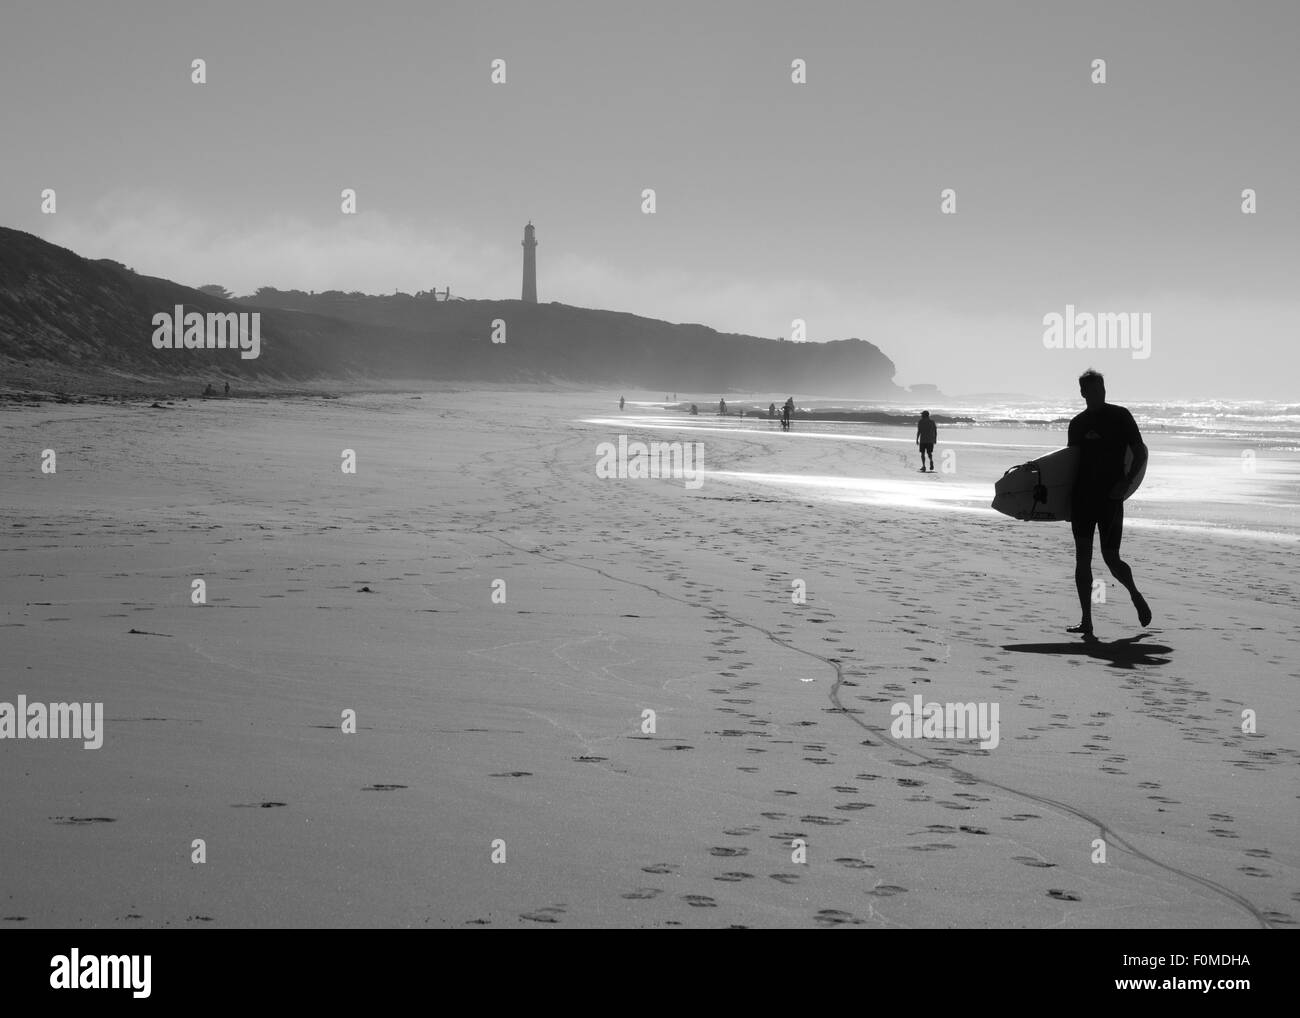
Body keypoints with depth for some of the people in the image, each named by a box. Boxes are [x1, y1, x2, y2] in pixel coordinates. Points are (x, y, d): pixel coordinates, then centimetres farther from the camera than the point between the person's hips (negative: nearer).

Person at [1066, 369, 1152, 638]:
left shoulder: (1120, 416, 0)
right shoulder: (1078, 424, 11)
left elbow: (1141, 453, -1)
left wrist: (1126, 482, -14)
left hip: (1110, 496, -4)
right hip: (1082, 496, 4)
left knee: (1111, 559, -2)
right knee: (1082, 558, -3)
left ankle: (1135, 594, 28)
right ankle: (1086, 621, -1)